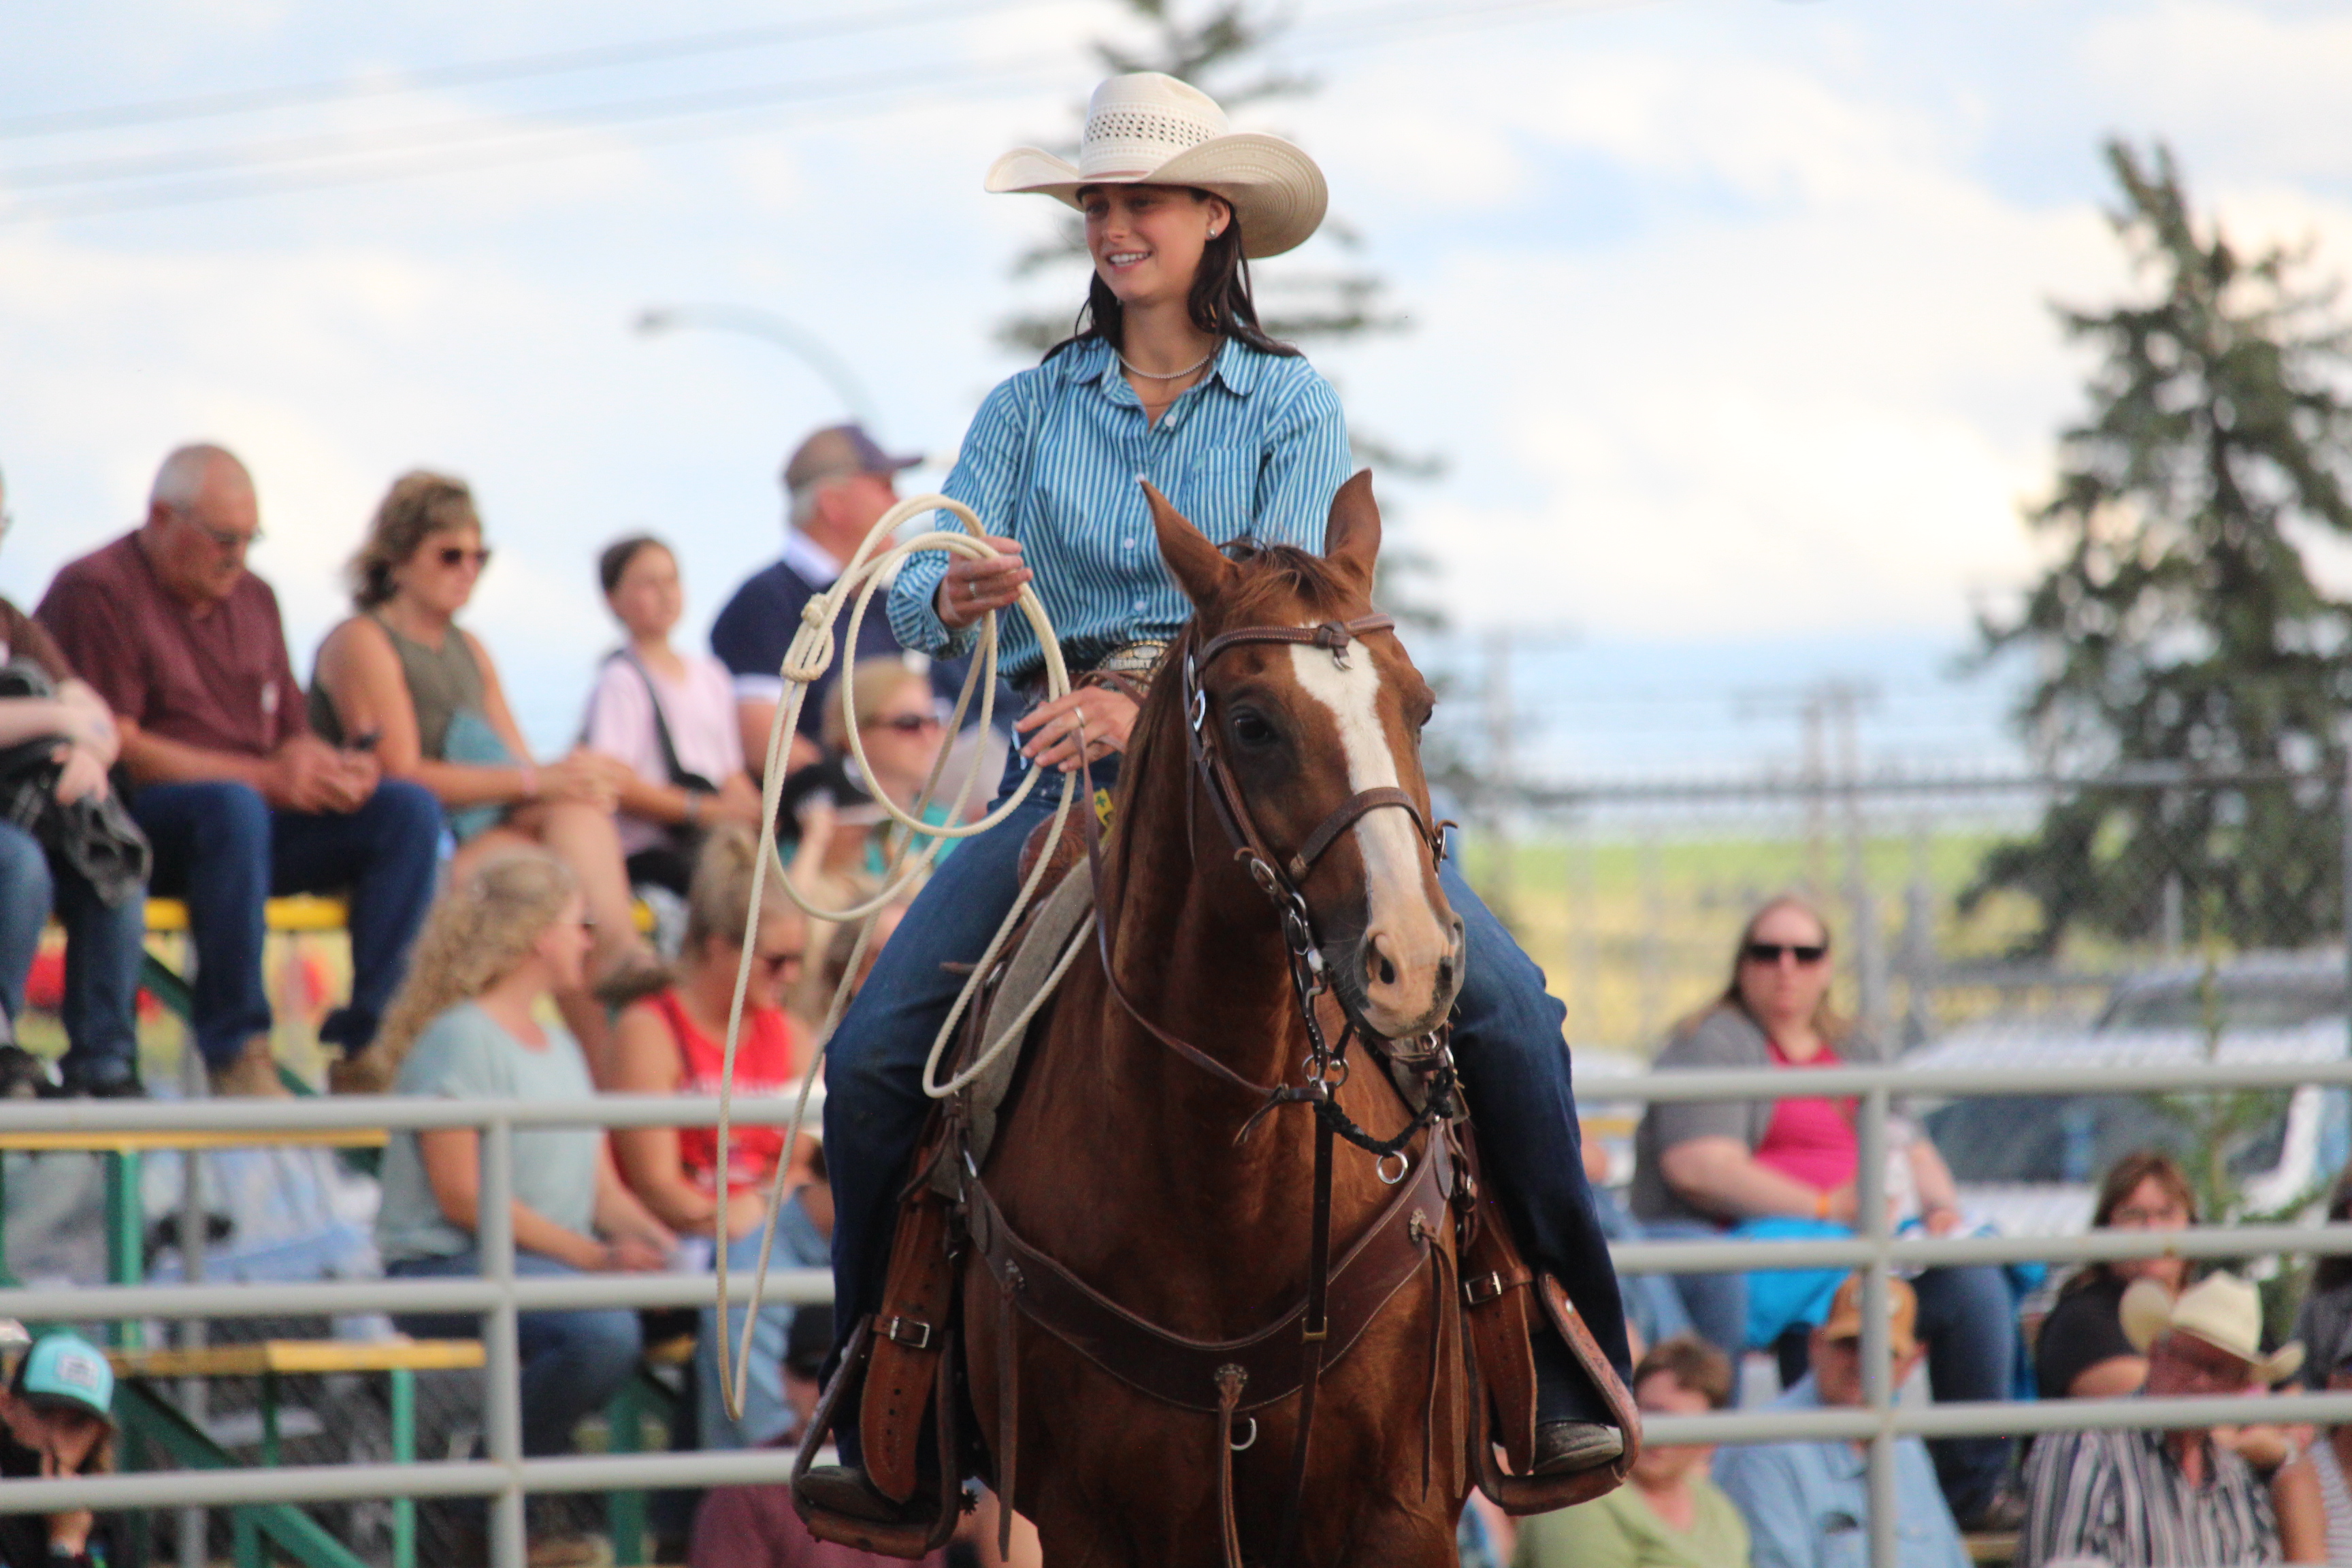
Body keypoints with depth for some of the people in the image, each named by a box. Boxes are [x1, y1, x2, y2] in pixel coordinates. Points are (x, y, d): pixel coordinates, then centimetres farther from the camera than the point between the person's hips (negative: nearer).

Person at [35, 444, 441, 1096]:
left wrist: (336, 766, -5)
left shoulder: (253, 599, 20)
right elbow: (118, 748, -15)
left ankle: (366, 1048, -19)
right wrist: (266, 776, -18)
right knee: (233, 809, -40)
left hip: (251, 812, 8)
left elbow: (290, 732, 21)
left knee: (410, 811, -13)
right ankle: (235, 1052, -33)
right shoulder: (96, 593, -5)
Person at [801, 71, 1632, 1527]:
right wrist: (953, 597, -26)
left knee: (1502, 1006, -20)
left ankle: (1565, 1371, -7)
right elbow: (927, 587, 0)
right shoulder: (1030, 409, 10)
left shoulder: (1293, 405, 4)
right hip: (1064, 768, 1)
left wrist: (1156, 701, -27)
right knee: (875, 1055, -18)